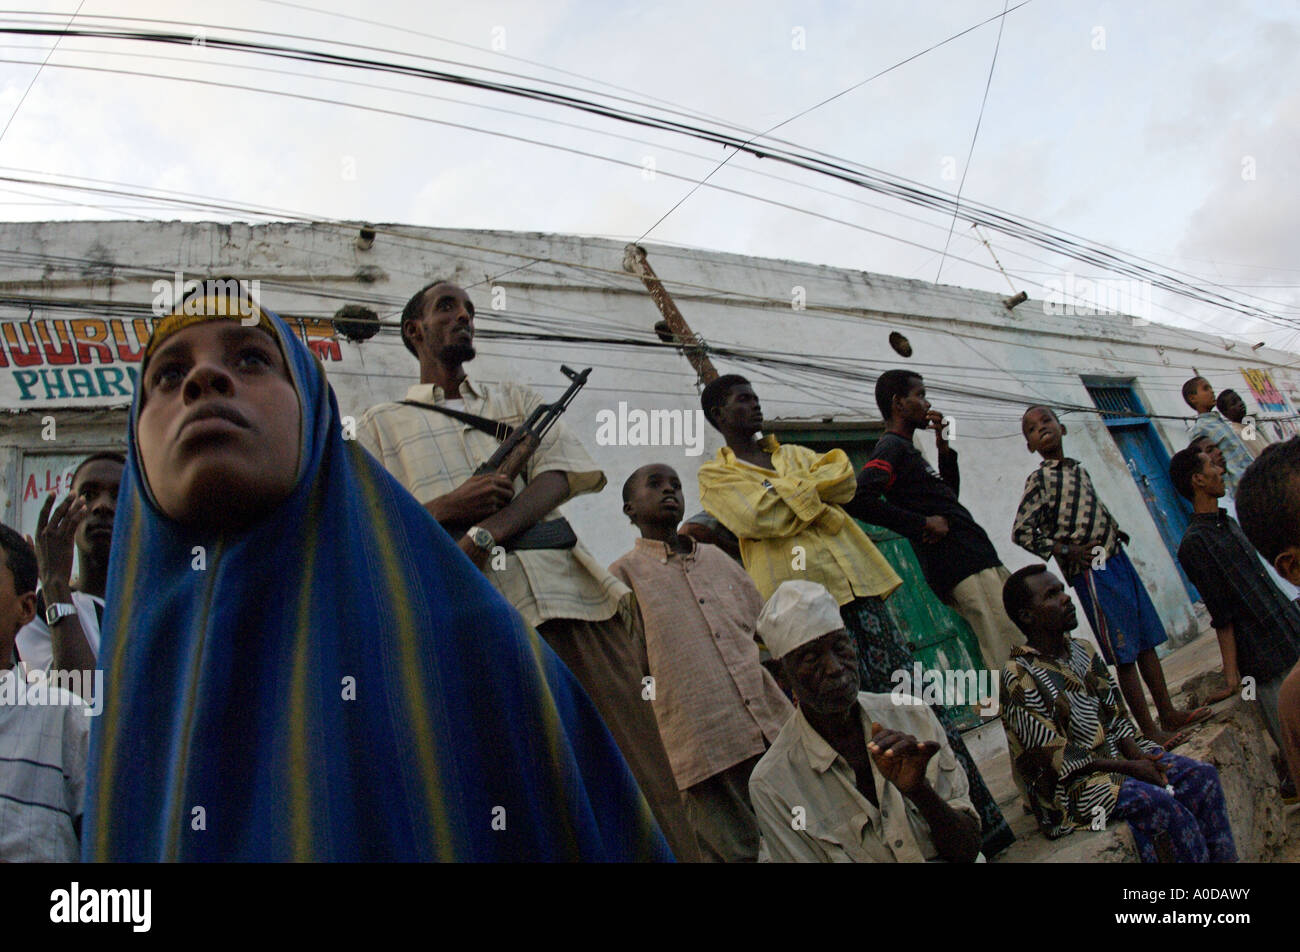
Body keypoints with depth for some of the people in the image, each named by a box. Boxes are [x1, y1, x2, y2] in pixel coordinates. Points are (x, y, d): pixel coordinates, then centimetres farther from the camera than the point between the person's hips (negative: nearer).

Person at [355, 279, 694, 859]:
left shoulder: (516, 400, 28)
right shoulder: (382, 425, 21)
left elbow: (559, 475, 7)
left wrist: (481, 533, -11)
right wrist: (447, 509, -8)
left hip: (569, 591, 2)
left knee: (642, 783, -6)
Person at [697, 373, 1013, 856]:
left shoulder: (792, 453, 25)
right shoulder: (715, 476, 9)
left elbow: (844, 479, 6)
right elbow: (757, 518, -10)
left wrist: (789, 491, -6)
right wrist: (811, 488, 0)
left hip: (854, 582, 5)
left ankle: (974, 818, 10)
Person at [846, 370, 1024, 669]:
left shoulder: (907, 449, 24)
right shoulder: (891, 448, -6)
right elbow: (859, 500, -24)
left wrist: (943, 447, 17)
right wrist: (923, 523, -17)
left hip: (981, 560, 10)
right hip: (965, 568, -10)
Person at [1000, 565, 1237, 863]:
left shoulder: (1083, 651, 7)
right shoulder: (1019, 676, -17)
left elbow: (1114, 717, 10)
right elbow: (1054, 757, -18)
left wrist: (1137, 754, -9)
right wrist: (1128, 768, -18)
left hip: (1115, 755, 8)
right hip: (1069, 786, -8)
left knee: (1202, 776, -7)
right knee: (1158, 802, -26)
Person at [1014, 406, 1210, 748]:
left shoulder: (1078, 469, 14)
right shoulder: (1039, 480, -8)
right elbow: (1021, 532, -15)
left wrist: (1117, 534, 8)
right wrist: (1067, 550, -16)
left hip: (1116, 558, 8)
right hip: (1091, 570, -7)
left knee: (1146, 642, 13)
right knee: (1124, 655, -4)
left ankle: (1168, 713, 25)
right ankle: (1149, 730, 4)